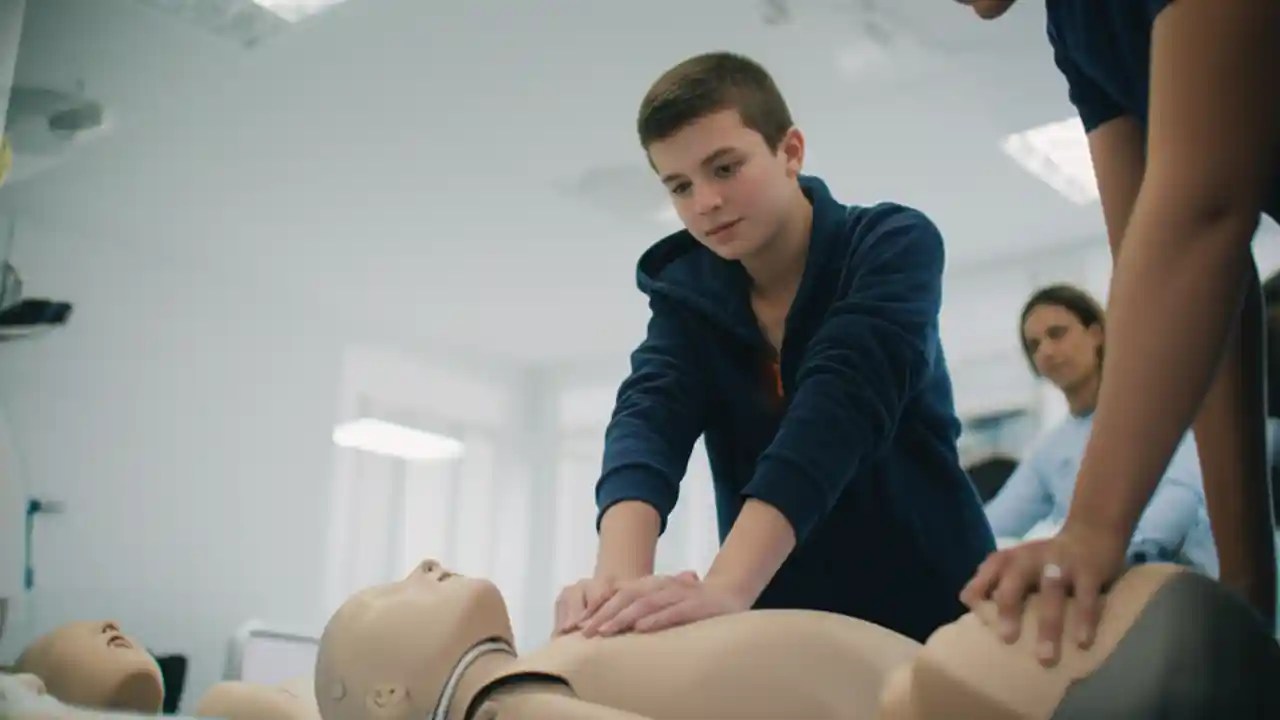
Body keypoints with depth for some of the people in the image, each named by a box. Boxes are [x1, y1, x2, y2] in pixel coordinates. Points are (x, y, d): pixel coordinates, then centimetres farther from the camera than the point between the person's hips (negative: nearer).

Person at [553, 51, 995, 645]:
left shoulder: (894, 244, -12)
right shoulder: (688, 295, -1)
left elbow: (842, 401, -28)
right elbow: (648, 417, -19)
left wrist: (725, 586, -42)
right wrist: (620, 574, -40)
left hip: (929, 609, -2)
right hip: (791, 629, 3)